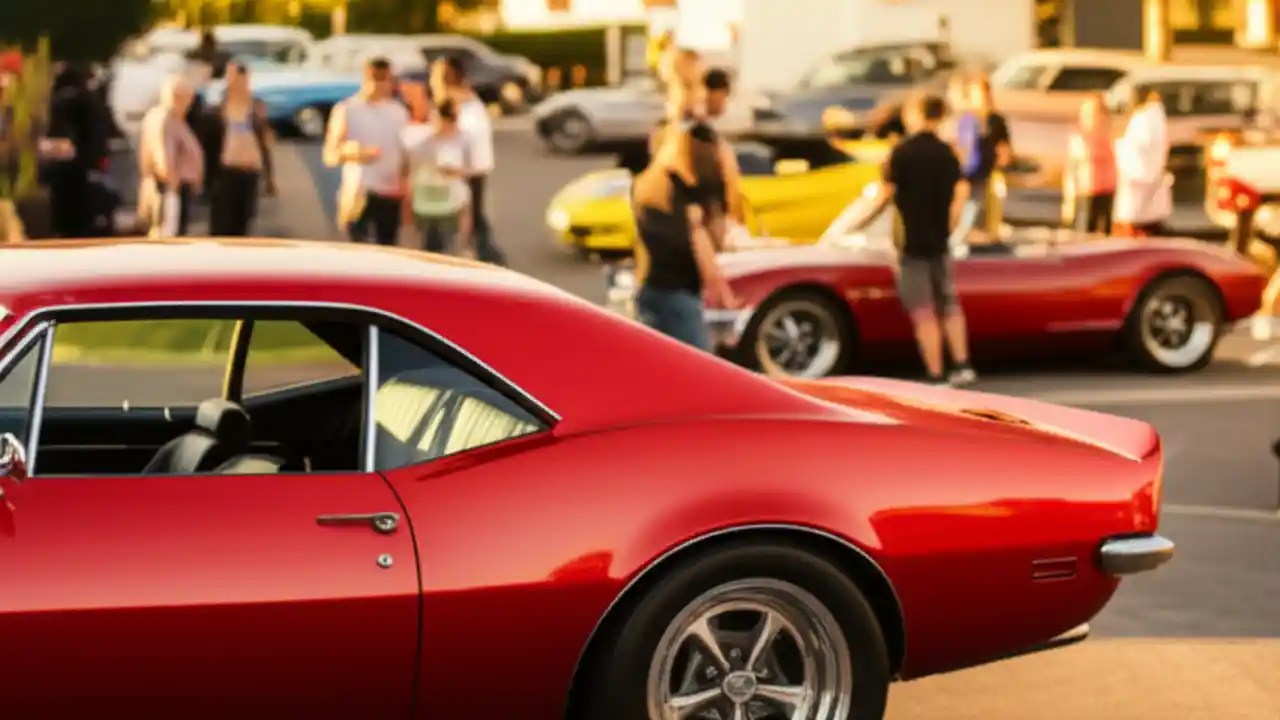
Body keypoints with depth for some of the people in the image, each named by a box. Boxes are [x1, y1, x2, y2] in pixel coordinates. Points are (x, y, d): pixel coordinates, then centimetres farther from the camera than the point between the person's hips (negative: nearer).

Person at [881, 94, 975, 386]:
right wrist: (949, 222, 7)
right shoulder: (945, 152, 3)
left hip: (911, 240, -5)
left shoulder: (903, 151, -13)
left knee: (923, 312, -2)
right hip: (940, 239, 5)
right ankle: (962, 365, 17)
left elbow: (888, 190, -13)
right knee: (949, 304, 19)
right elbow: (961, 190, 0)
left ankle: (936, 376, -2)